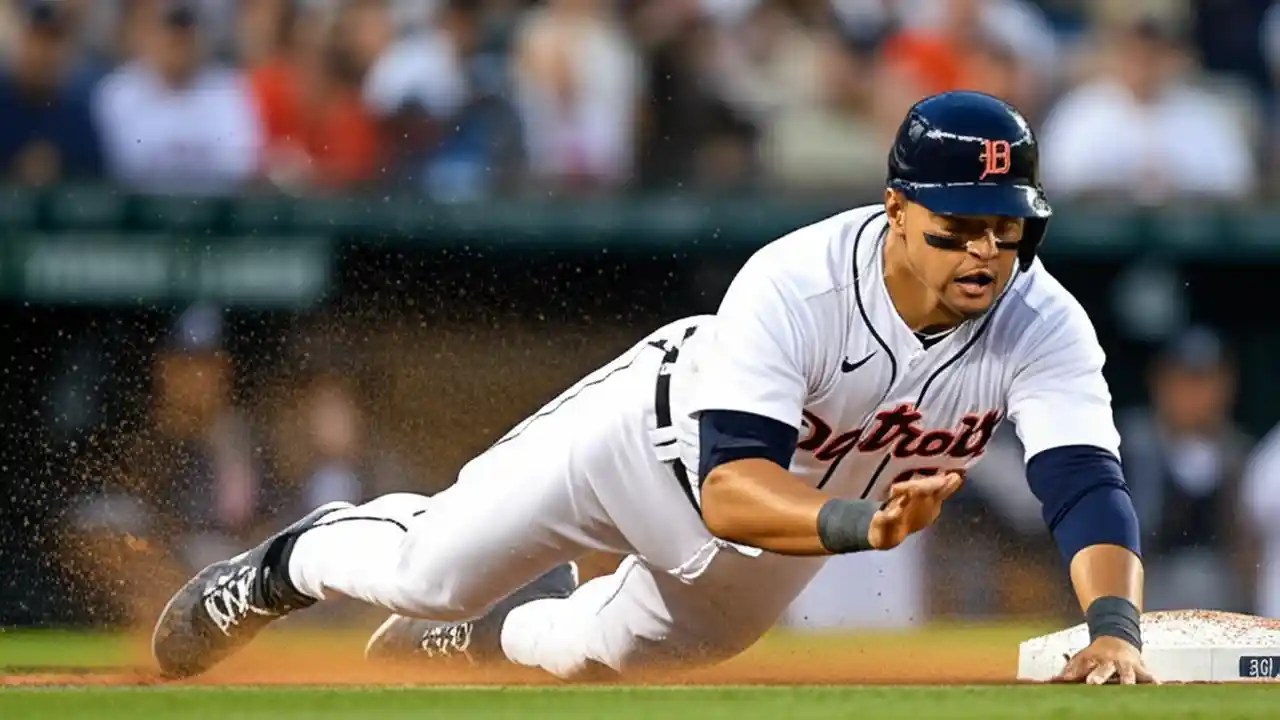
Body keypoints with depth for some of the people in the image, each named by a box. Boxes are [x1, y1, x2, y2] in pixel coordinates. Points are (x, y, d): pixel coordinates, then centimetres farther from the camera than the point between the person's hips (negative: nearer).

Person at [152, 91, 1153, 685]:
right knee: (425, 572, 6)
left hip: (798, 521, 3)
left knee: (606, 646, 19)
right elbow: (727, 487, -48)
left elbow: (1088, 491, -43)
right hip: (665, 425, -3)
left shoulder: (1043, 329, -33)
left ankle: (494, 628, 53)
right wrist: (860, 525, -66)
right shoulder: (793, 286, -41)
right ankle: (291, 566, 40)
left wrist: (1115, 627, -62)